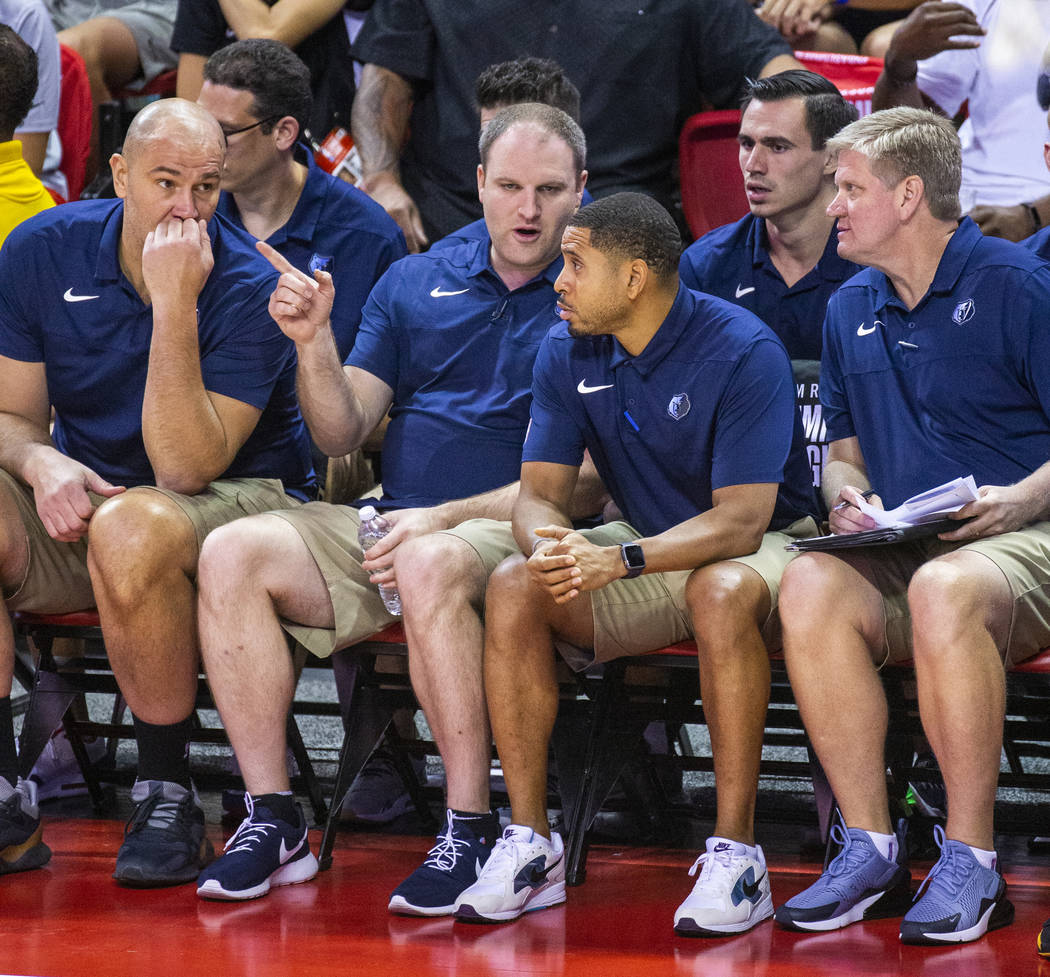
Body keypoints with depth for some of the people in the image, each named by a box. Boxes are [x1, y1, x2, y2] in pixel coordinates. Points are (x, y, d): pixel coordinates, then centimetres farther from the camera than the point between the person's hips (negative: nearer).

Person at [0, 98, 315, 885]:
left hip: (239, 500, -4)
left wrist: (174, 305, -31)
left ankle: (167, 792, -20)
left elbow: (185, 468, -26)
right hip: (86, 497, 5)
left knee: (131, 527, -39)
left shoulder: (249, 290, -17)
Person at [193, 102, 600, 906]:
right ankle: (272, 818, -15)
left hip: (513, 536, -5)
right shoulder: (414, 284, 18)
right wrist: (314, 343, -5)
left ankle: (472, 831, -31)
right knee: (234, 553, -20)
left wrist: (446, 518, -15)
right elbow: (341, 434, 14)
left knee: (430, 565, -39)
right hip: (386, 522, 5)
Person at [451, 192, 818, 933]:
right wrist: (551, 546, -30)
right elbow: (539, 494, -4)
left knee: (721, 594, -40)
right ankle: (529, 841, -17)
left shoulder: (742, 351, -21)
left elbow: (740, 520, -27)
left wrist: (619, 560, -42)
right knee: (514, 587, -21)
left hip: (760, 546, -5)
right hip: (648, 546, 5)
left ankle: (736, 853, -34)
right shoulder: (569, 352, -2)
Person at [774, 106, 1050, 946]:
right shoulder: (851, 311, 19)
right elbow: (844, 451, 27)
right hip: (899, 553, 5)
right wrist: (849, 502, 6)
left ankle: (972, 864, -30)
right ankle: (870, 851, -24)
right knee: (810, 584, -28)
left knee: (944, 589, -40)